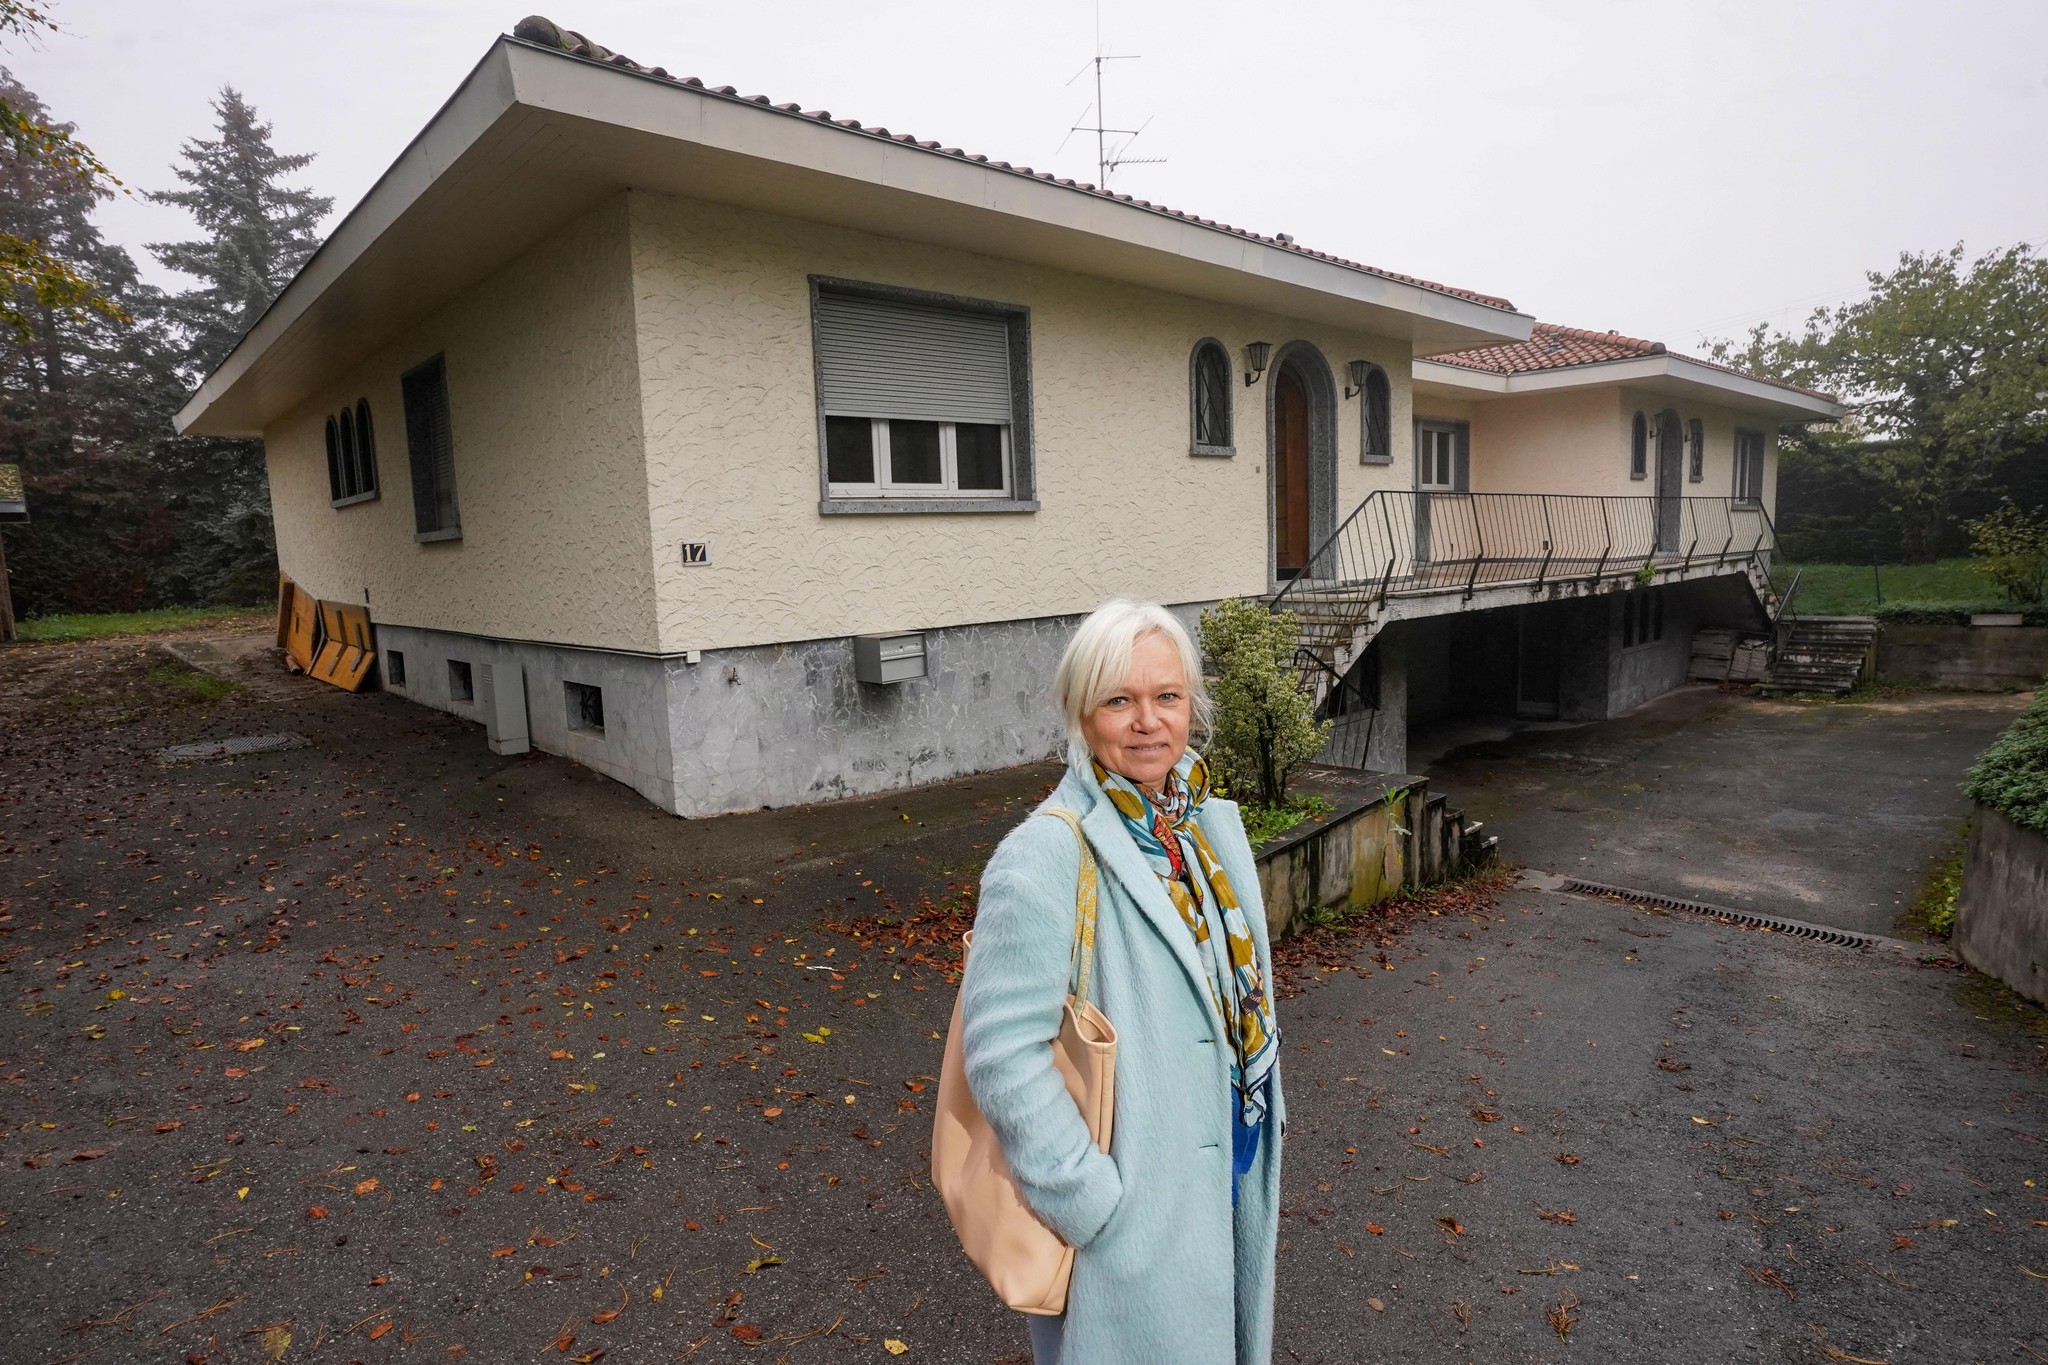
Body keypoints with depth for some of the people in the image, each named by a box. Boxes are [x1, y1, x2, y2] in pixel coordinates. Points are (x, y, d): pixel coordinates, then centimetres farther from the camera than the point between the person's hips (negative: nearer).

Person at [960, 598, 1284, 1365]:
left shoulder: (1214, 822, 0)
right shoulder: (1046, 857, -25)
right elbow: (1003, 1055, -26)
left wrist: (1267, 1107, 12)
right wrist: (1093, 1206, -21)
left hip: (1233, 1170, 7)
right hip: (1139, 1211, -7)